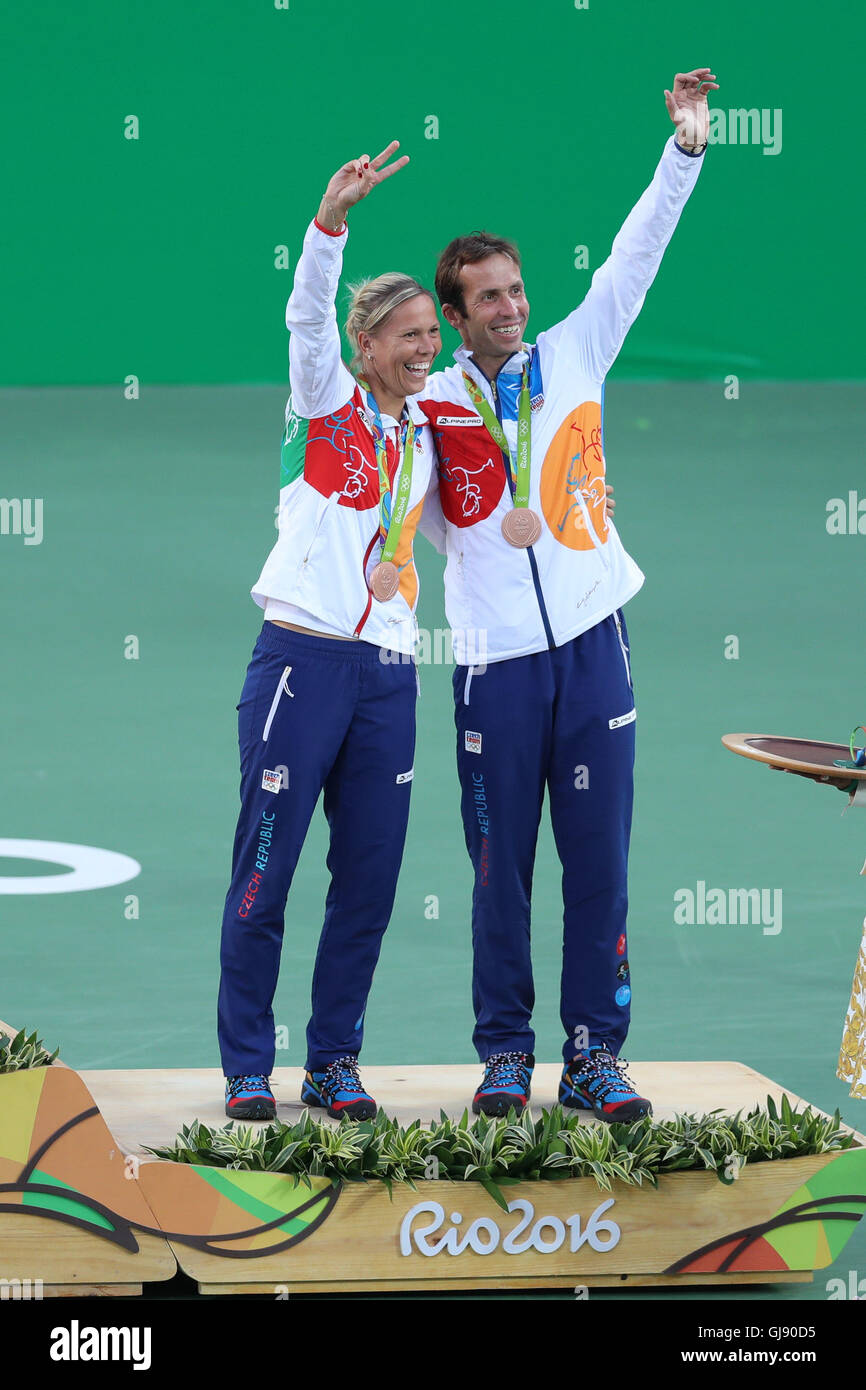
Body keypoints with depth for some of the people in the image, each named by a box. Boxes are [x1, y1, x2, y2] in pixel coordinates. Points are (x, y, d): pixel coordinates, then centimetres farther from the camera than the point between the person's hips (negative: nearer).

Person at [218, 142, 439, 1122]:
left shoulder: (428, 434, 16)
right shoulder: (328, 404, 1)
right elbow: (307, 316, -18)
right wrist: (331, 220, -33)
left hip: (388, 673, 5)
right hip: (304, 661, -5)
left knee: (369, 880, 5)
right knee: (264, 872, -3)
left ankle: (334, 1063, 14)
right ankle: (247, 1068, 4)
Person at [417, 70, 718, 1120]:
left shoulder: (572, 358, 10)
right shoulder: (428, 407, 4)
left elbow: (636, 258, 5)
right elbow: (427, 520, 14)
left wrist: (686, 146, -1)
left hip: (591, 642, 2)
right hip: (494, 657, -1)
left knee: (599, 856, 0)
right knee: (500, 864, 1)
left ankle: (595, 1055, 3)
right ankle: (504, 1053, 9)